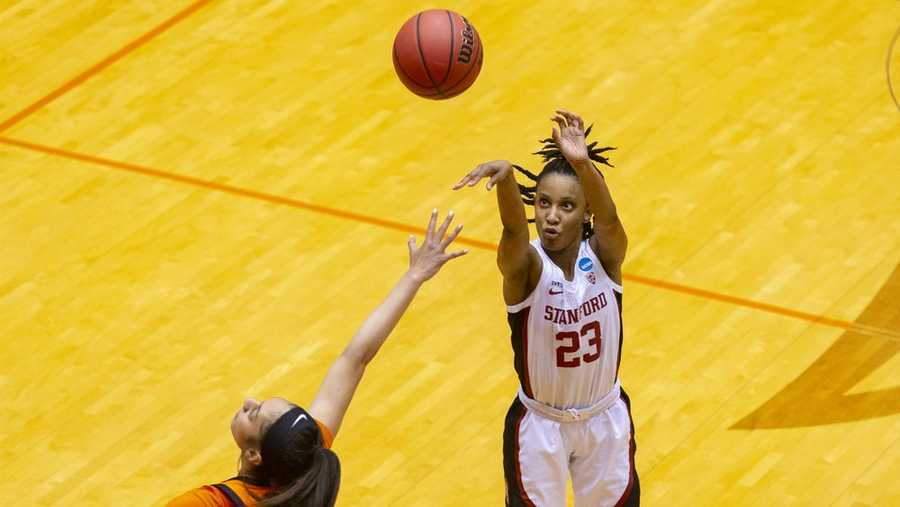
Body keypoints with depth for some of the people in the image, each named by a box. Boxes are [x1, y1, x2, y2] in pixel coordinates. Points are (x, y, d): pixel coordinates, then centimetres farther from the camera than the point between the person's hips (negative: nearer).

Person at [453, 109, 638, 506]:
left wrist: (583, 164, -60)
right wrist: (505, 175, -67)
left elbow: (609, 218, -38)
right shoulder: (525, 265, -21)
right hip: (539, 425, -2)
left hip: (605, 419, 2)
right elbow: (513, 227, -44)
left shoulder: (603, 255, -16)